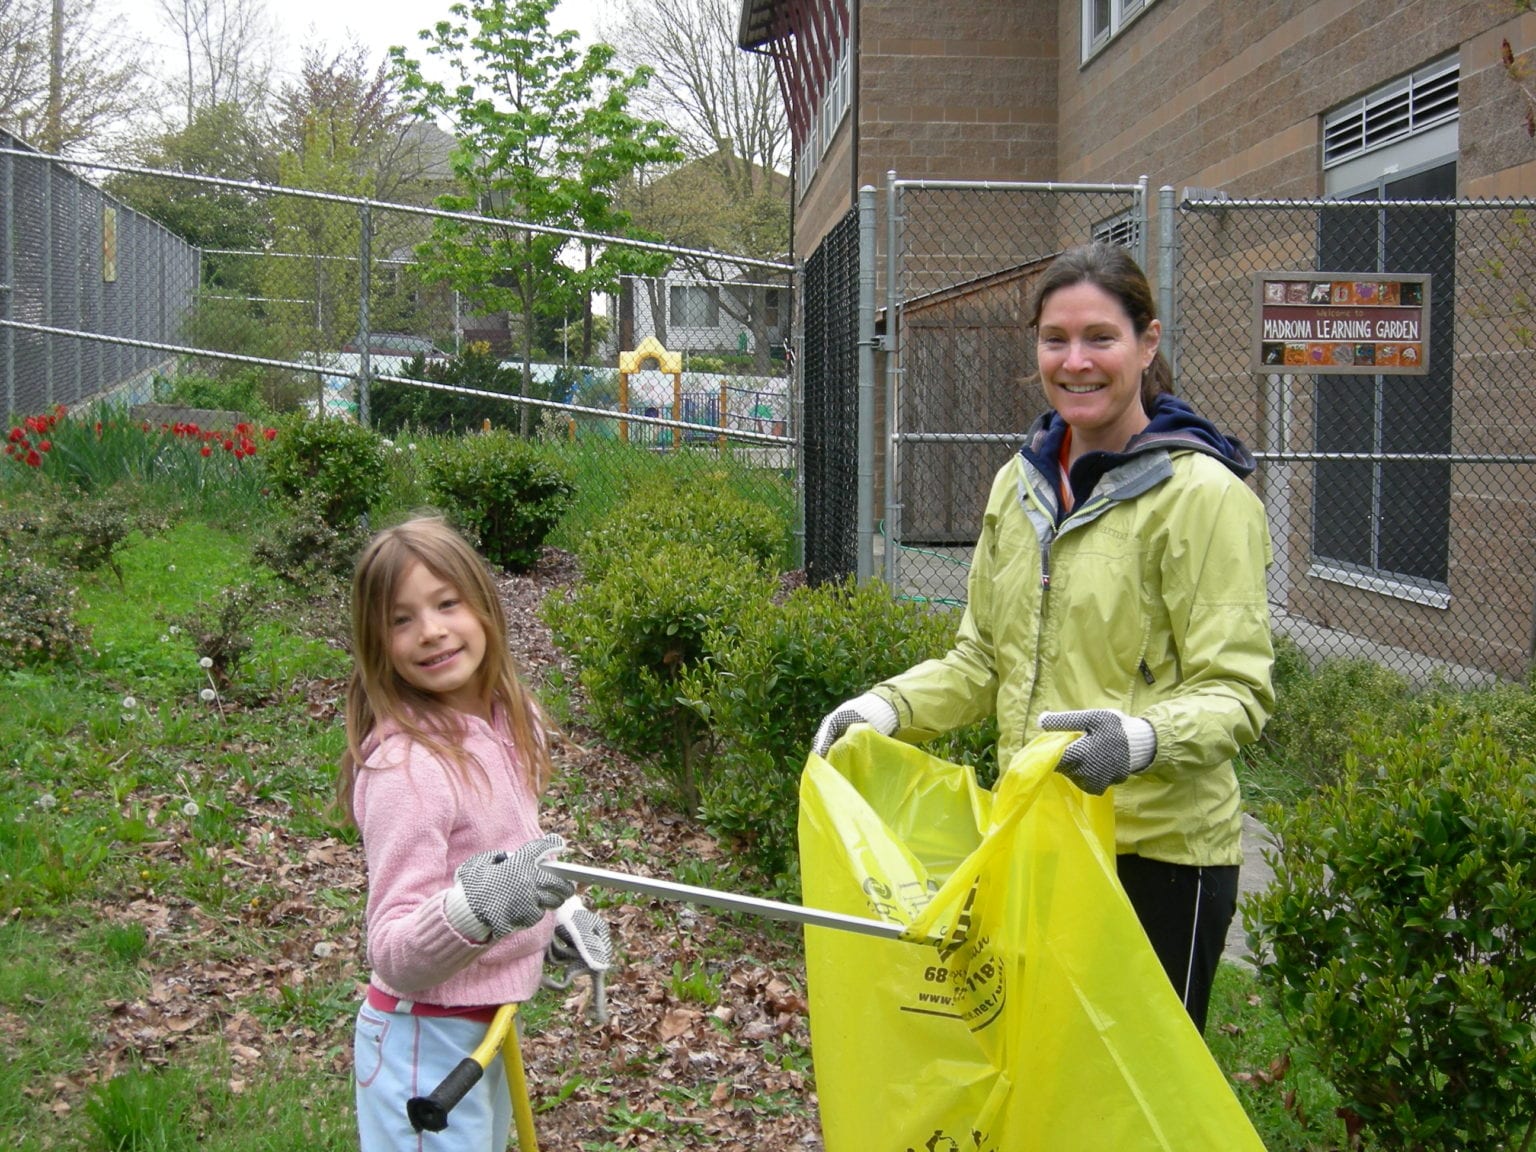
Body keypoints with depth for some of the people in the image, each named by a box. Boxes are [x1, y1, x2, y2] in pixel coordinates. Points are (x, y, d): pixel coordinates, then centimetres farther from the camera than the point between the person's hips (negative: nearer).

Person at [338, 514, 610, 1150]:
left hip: (486, 1027, 8)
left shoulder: (511, 717, -2)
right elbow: (394, 958, -26)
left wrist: (560, 912, 6)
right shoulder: (406, 764, -25)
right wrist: (475, 907, -42)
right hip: (426, 1043, -8)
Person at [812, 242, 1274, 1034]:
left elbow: (1236, 688, -15)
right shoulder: (1019, 483, 8)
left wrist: (1143, 738, -34)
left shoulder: (1202, 494, -12)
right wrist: (891, 707, 0)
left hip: (1157, 850, -6)